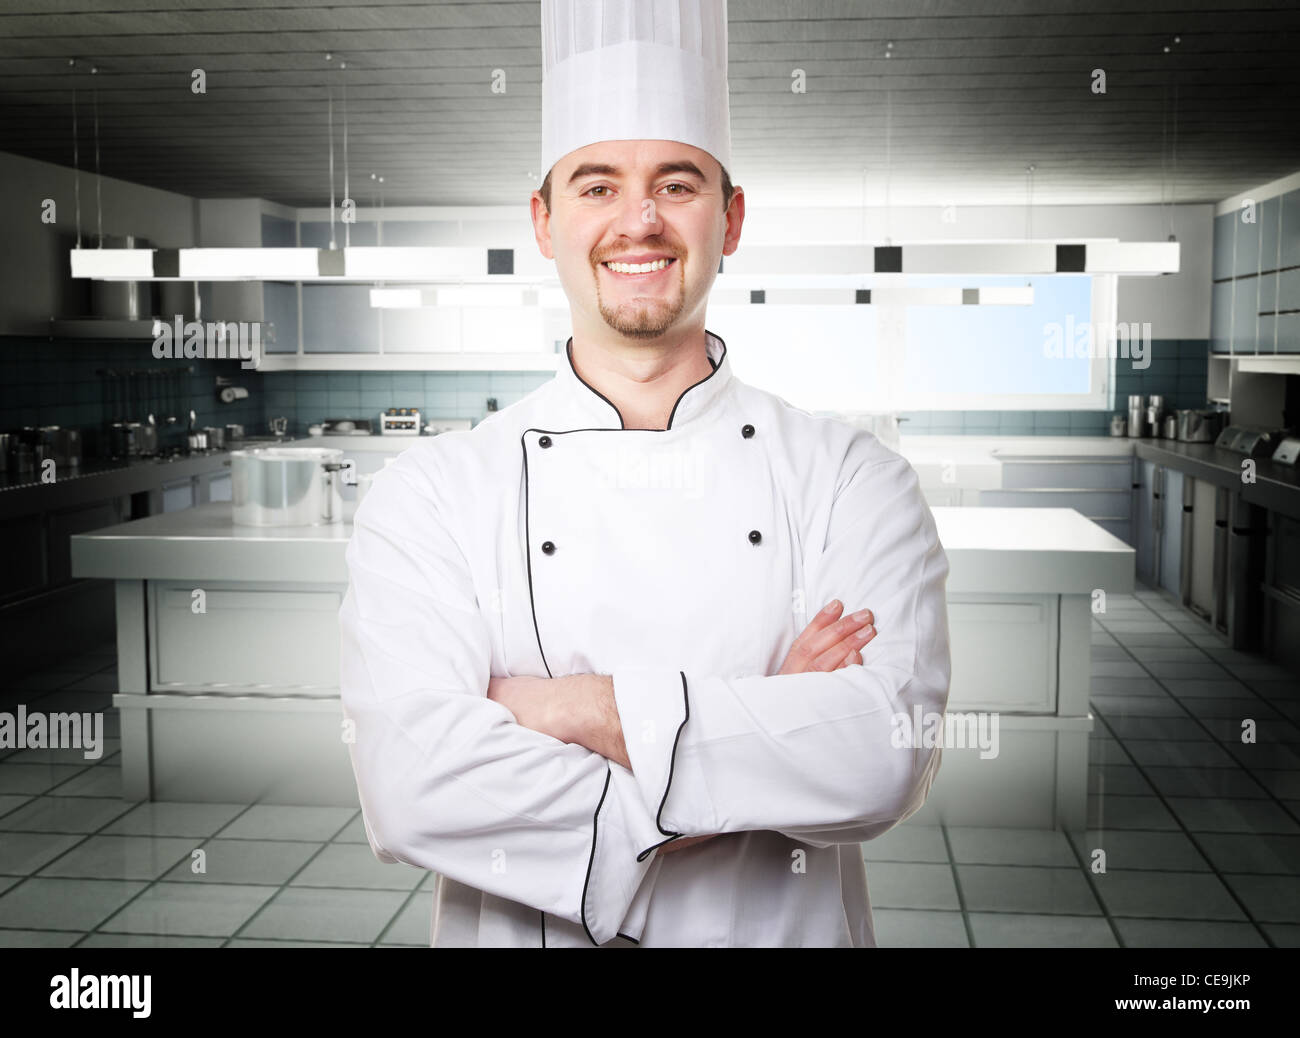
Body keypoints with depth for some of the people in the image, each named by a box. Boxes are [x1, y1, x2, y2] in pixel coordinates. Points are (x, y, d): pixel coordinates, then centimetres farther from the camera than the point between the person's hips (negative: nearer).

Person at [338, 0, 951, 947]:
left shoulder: (854, 478, -7)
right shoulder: (428, 493, -8)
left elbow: (887, 757, -19)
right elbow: (411, 784, -20)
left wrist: (578, 706, -22)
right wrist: (758, 732, -21)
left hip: (794, 930, 1)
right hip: (515, 932, 0)